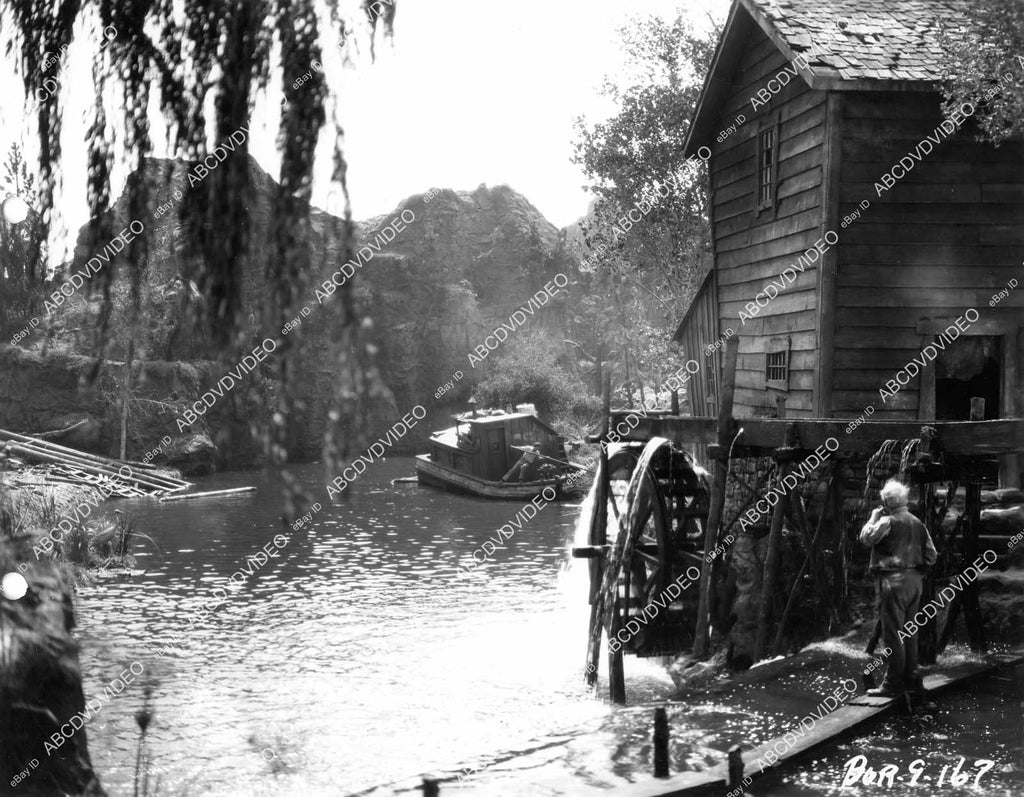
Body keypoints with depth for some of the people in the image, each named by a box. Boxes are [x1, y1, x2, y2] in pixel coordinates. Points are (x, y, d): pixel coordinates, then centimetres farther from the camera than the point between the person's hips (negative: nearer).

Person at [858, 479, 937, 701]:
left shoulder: (888, 521, -10)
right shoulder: (918, 523, 12)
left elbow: (866, 537, -15)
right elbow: (931, 556, 10)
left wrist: (874, 517, -2)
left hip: (893, 581, -7)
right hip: (915, 581, 7)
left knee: (893, 634, -4)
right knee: (909, 634, 14)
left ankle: (894, 684, -3)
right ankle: (912, 681, 18)